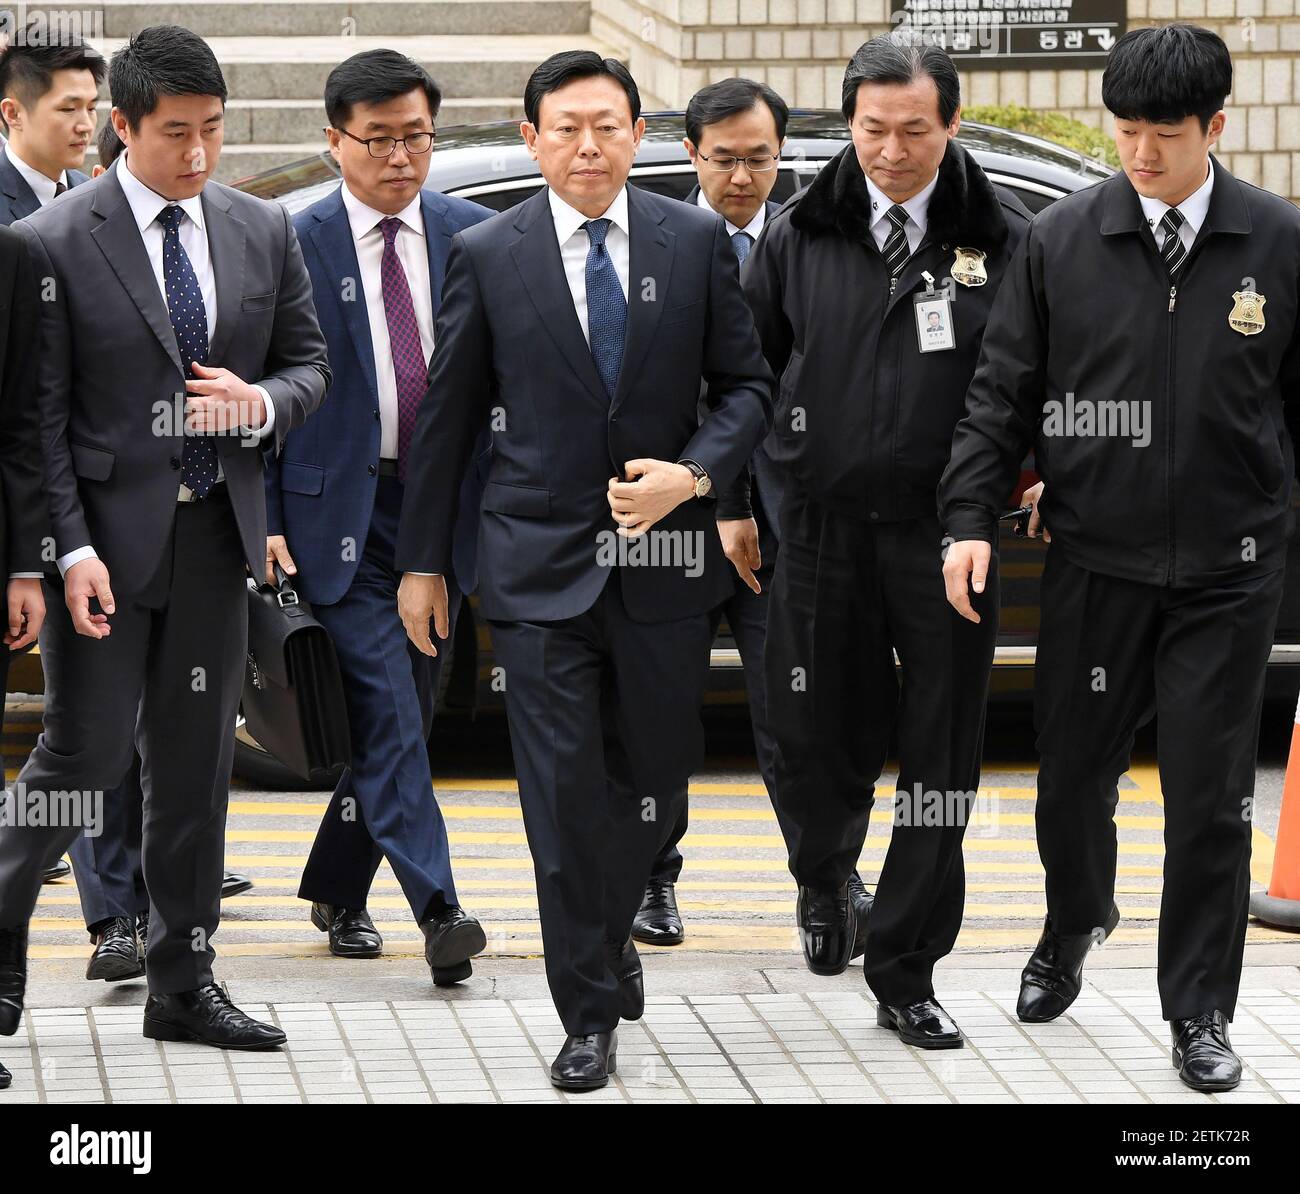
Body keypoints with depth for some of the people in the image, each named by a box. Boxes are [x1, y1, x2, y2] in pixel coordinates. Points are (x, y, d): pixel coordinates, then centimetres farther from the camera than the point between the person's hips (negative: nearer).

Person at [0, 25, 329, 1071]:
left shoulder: (263, 232, 6)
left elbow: (310, 364, 14)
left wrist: (261, 403, -9)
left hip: (216, 534, 5)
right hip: (107, 534, -5)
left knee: (196, 760, 9)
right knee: (86, 752, -4)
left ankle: (183, 983, 16)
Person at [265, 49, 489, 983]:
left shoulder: (473, 237, 5)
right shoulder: (297, 248, -4)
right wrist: (268, 521, -7)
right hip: (340, 511, -4)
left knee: (400, 714, 10)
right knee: (387, 712, -12)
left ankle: (338, 889, 26)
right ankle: (437, 909, -19)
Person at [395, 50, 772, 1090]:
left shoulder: (696, 244, 3)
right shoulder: (489, 256, 0)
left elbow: (748, 385, 6)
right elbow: (446, 417, 6)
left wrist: (693, 473, -12)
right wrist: (423, 560, 7)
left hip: (664, 564, 2)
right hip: (541, 565, -2)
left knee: (654, 778, 13)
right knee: (564, 793, -5)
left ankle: (608, 928, 42)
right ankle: (590, 1015, 3)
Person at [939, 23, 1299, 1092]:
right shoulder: (1063, 243, -1)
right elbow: (1004, 390, 3)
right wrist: (972, 515, -5)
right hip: (1095, 563, 1)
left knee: (1210, 801, 1)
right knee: (1073, 778, 11)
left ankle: (1199, 1012, 14)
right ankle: (1074, 930, 40)